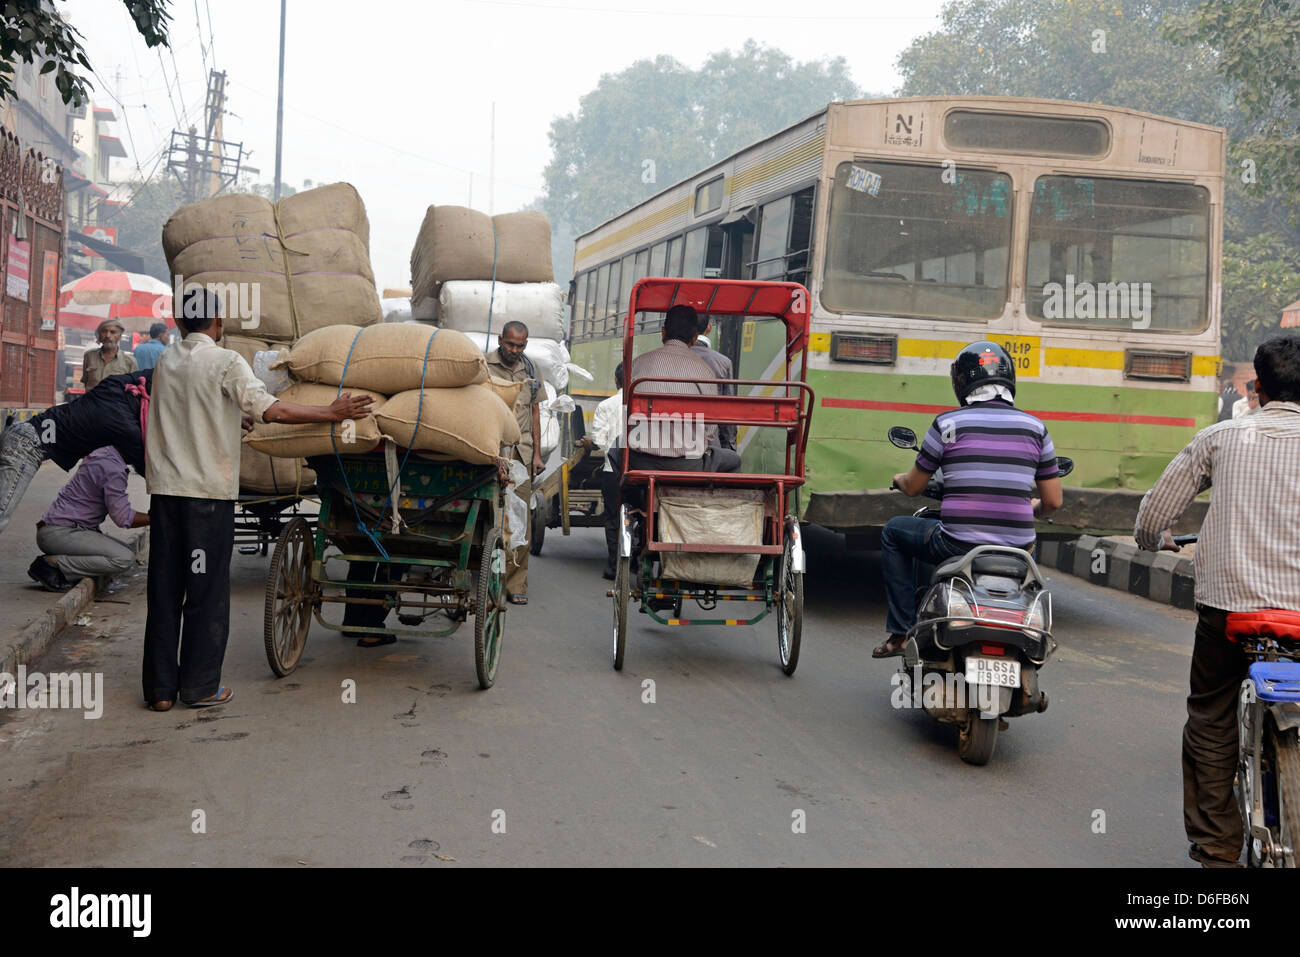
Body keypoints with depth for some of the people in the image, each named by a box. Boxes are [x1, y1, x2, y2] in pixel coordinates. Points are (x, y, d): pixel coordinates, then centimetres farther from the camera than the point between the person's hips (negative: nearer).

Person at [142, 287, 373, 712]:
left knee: (163, 588, 8)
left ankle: (160, 688, 11)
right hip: (208, 490, -5)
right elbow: (270, 410, -17)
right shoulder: (225, 362, -7)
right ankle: (200, 686, 7)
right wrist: (333, 413, -14)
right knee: (206, 590, 3)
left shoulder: (165, 361, 11)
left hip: (164, 486, 5)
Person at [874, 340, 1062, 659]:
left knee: (894, 532, 25)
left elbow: (913, 487, 7)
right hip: (1016, 549, 3)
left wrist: (899, 478, 32)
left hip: (957, 545, -3)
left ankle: (901, 631, 20)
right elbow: (1053, 502, 7)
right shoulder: (1035, 428, 4)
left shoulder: (947, 423, -3)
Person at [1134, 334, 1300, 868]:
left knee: (1210, 728, 13)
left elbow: (1150, 520, 6)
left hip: (1225, 603, 0)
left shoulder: (1219, 438, 5)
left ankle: (1216, 849, 13)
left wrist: (1161, 540, 29)